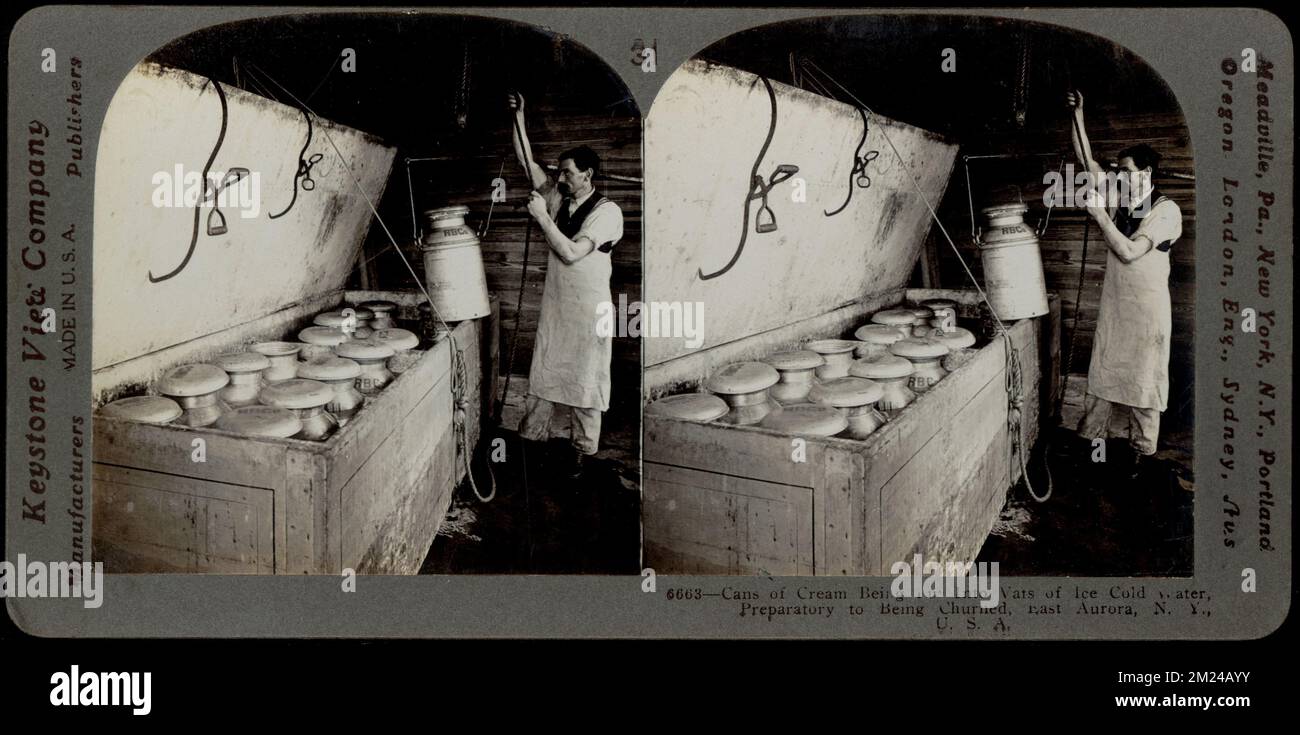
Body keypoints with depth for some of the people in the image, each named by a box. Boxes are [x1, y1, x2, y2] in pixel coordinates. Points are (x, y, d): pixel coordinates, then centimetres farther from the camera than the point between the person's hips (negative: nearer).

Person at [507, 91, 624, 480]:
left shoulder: (607, 212, -16)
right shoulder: (558, 198, 3)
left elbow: (571, 253, -25)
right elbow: (527, 162, 4)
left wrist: (541, 216, -22)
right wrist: (518, 116, -5)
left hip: (589, 311, -6)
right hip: (554, 306, 6)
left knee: (584, 381, 4)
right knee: (542, 374, 12)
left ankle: (582, 452, 15)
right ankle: (532, 437, 23)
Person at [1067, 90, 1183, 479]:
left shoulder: (1166, 210, -13)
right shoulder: (1121, 200, 6)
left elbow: (1129, 251, -22)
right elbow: (1087, 161, 5)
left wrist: (1099, 214, -22)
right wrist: (1078, 115, -3)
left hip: (1147, 312, -6)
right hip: (1113, 308, 6)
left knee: (1142, 381, 1)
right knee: (1105, 374, 10)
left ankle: (1141, 453, 10)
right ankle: (1097, 437, 17)